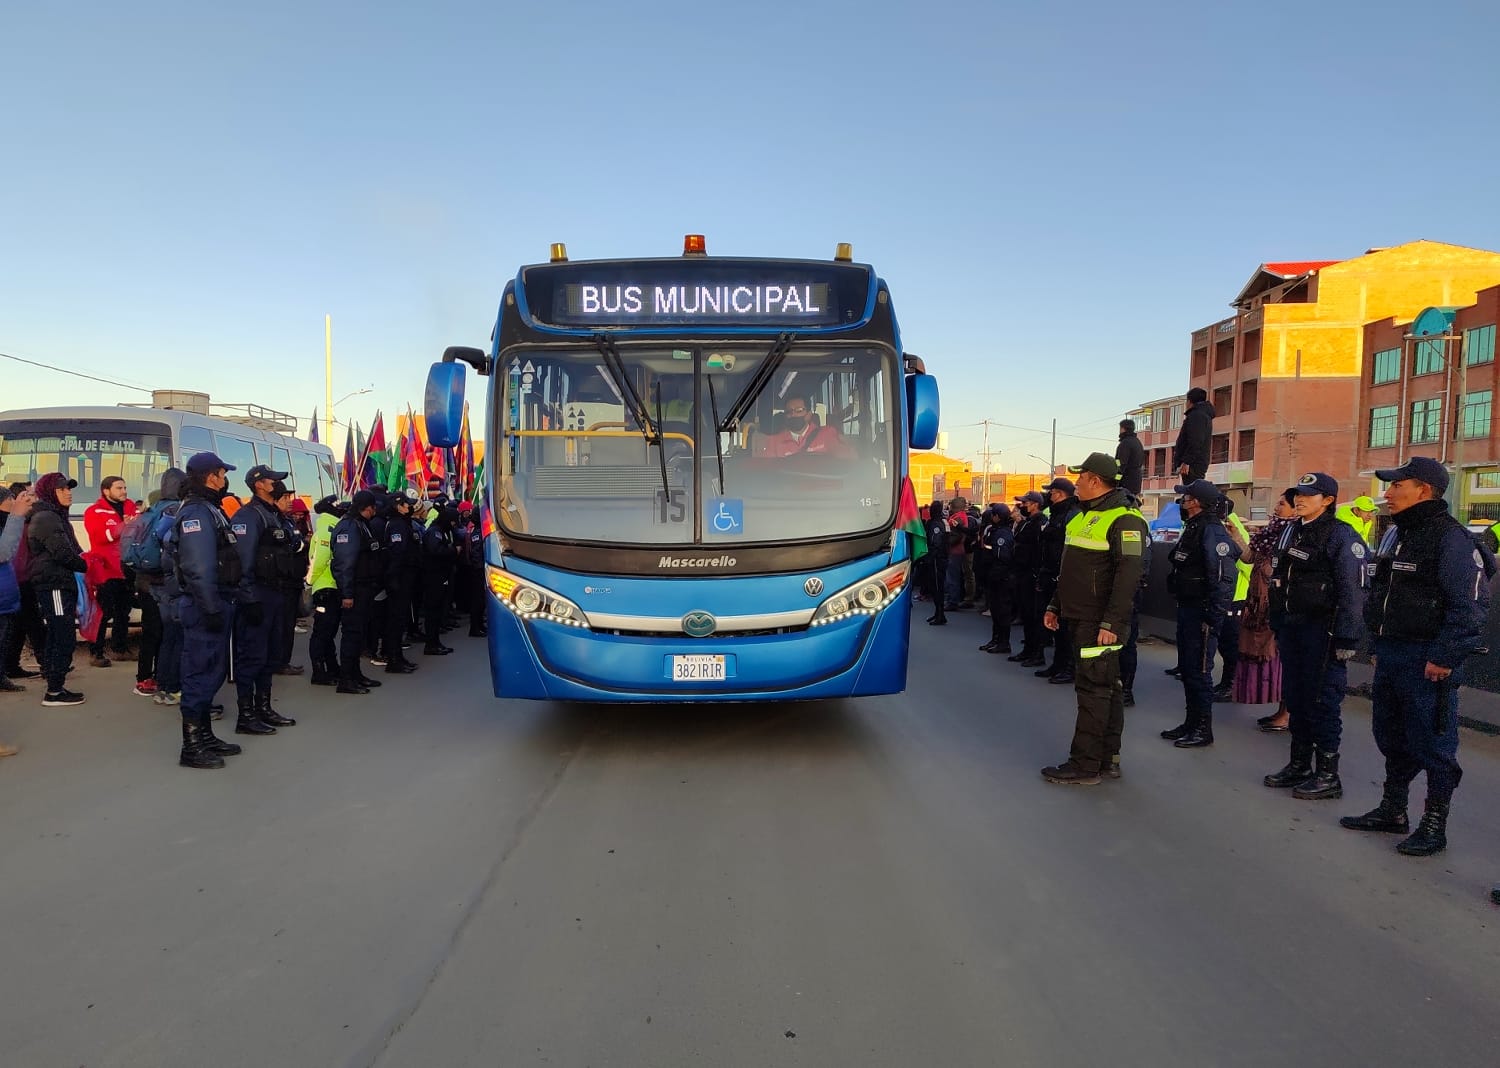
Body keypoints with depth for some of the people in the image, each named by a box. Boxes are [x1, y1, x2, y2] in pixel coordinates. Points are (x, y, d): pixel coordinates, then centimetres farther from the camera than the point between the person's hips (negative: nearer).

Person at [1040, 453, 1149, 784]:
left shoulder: (1123, 519, -14)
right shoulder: (1083, 516, 17)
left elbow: (1128, 575, -22)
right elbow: (1070, 569, 24)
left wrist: (1111, 622, -26)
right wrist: (1055, 605, 22)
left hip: (1100, 623, -10)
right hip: (1082, 618, 10)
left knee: (1093, 689, -6)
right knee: (1107, 687, 14)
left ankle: (1084, 765, 0)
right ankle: (1108, 759, 22)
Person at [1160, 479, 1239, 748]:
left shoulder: (1212, 531, -19)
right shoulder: (1193, 527, 13)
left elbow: (1224, 577, -24)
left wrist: (1213, 618, -24)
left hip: (1201, 612, -10)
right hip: (1186, 608, 10)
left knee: (1199, 671, -3)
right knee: (1187, 667, 16)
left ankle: (1203, 729, 7)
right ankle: (1191, 723, 27)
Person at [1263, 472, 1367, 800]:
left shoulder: (1342, 538, -11)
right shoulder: (1291, 531, 13)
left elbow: (1353, 591, -16)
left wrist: (1346, 639, -19)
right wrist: (1278, 626, 17)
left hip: (1322, 630, -8)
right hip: (1291, 626, 8)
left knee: (1323, 702, -3)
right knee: (1295, 697, 13)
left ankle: (1328, 775, 7)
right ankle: (1299, 765, 24)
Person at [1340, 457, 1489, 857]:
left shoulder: (1450, 537, -14)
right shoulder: (1394, 534, 14)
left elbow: (1471, 605, -19)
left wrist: (1445, 658, -20)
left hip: (1427, 662, -9)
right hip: (1390, 655, 9)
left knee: (1432, 745, 2)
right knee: (1391, 736, 18)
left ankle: (1434, 826, 14)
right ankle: (1392, 810, 31)